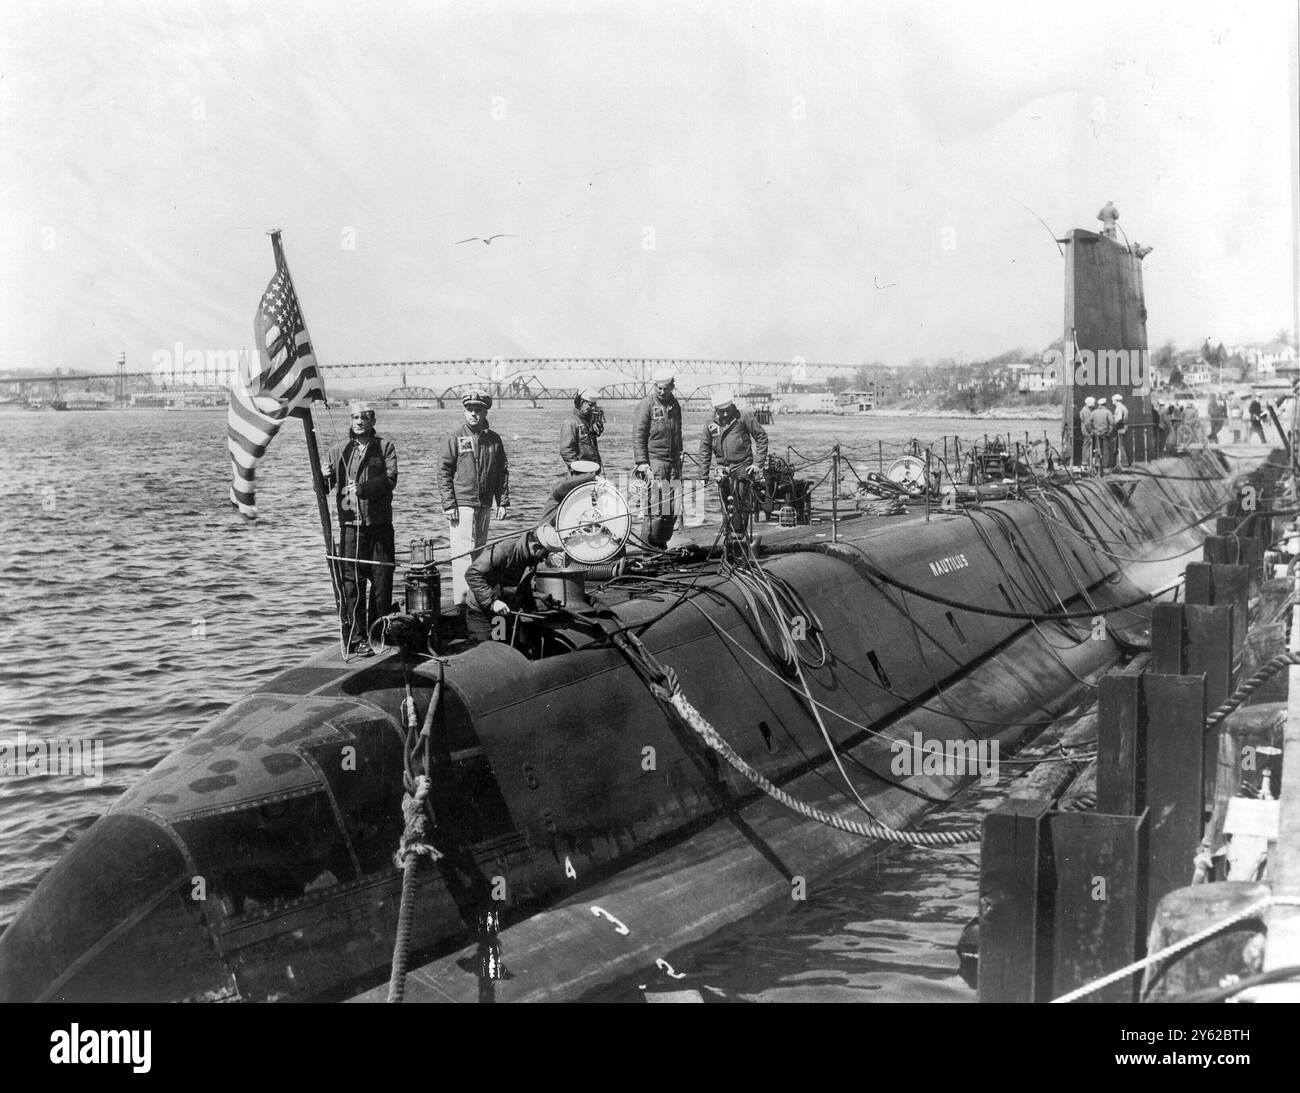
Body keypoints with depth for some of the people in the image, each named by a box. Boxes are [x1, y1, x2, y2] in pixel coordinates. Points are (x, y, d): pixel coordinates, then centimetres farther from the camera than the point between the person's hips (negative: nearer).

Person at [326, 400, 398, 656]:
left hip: (380, 523, -1)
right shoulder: (340, 452, 12)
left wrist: (362, 488, -22)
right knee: (351, 583, -4)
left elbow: (390, 479, -10)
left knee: (382, 581, 3)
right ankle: (356, 640, -1)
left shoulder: (385, 447, 6)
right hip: (351, 525, 1)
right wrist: (323, 479, -14)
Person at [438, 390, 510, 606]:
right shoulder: (456, 438, -2)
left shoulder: (493, 439, 9)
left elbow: (503, 472, 14)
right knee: (463, 553, -10)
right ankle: (461, 600, -11)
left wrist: (503, 502, 7)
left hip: (485, 506, 4)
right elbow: (444, 472, -3)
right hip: (462, 504, -4)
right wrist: (448, 504, -10)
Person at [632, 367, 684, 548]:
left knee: (673, 509, 4)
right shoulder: (646, 405, -5)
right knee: (655, 508, -12)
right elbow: (638, 436, -9)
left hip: (673, 463, 6)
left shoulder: (675, 405, 15)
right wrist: (642, 463, -15)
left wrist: (679, 458, 22)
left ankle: (662, 545, 16)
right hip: (653, 461, -6)